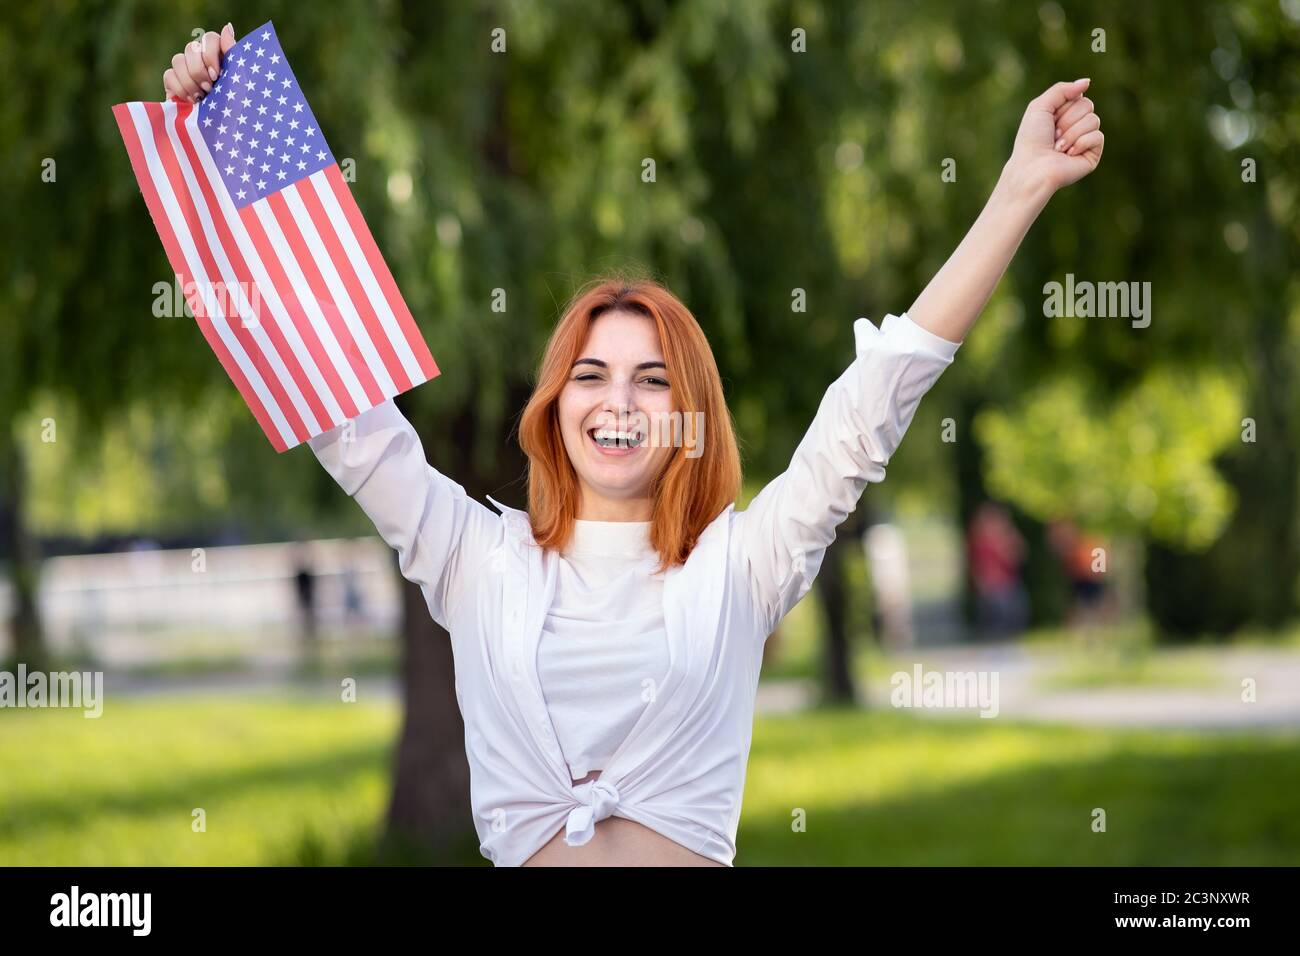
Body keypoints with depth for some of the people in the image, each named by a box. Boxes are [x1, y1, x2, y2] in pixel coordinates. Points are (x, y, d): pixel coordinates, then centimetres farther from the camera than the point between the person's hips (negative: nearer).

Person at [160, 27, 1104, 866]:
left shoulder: (738, 565, 8)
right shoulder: (478, 557, 10)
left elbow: (881, 392, 7)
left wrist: (1023, 187, 3)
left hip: (688, 848, 0)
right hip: (522, 851, 1)